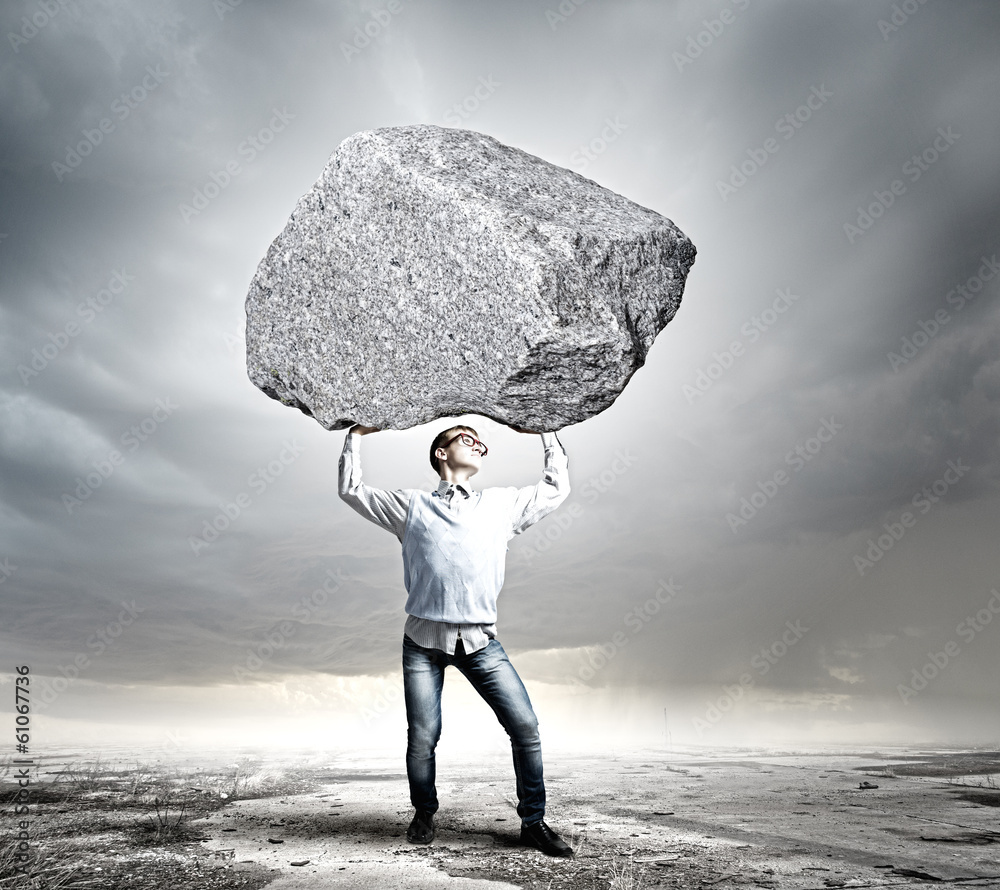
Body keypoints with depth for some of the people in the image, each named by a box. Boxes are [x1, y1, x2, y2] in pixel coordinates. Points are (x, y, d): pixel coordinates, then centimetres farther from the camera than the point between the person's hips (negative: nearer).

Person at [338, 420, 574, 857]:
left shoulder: (501, 503, 17)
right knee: (422, 737, -3)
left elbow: (556, 487, 26)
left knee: (525, 726, -8)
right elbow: (351, 489, 18)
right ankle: (424, 815, 24)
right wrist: (357, 435, 21)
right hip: (424, 640, -1)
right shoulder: (412, 504, 13)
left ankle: (533, 823, 8)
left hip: (480, 641, 1)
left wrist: (547, 432, 29)